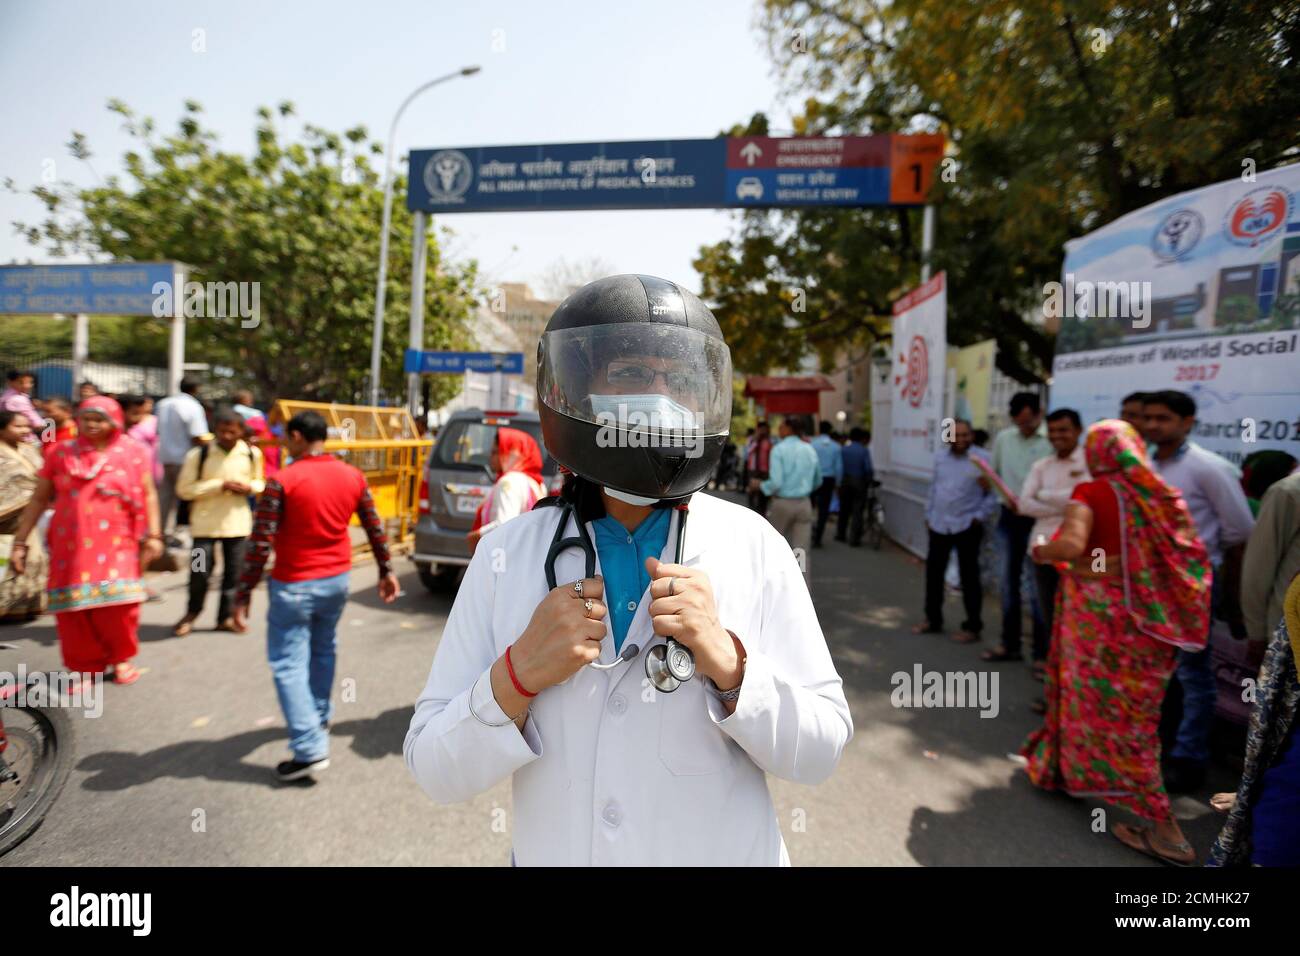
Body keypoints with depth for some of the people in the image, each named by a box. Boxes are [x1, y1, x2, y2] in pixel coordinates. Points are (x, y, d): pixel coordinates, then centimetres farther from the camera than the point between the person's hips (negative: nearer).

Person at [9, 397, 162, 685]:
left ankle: (121, 658, 21)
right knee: (74, 609, 3)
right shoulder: (61, 454, 4)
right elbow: (39, 499, 8)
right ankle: (86, 668, 19)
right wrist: (20, 543, 6)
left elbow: (148, 495, 0)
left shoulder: (131, 452, 0)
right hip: (71, 544, 2)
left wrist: (153, 535, -7)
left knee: (117, 603, -3)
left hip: (115, 544, -2)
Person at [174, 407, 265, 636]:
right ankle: (192, 613, 29)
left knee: (234, 573, 9)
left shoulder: (252, 454, 0)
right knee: (200, 571, 3)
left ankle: (226, 616, 25)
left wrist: (249, 487, -9)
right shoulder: (198, 454, -8)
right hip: (205, 523, -2)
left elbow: (260, 483, 15)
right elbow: (184, 489, -9)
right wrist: (220, 485, -19)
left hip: (238, 522, 2)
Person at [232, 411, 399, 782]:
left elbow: (260, 543, -16)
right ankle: (320, 718, 39)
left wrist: (243, 594, -10)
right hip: (337, 579, 6)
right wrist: (386, 571, 17)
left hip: (294, 585, -6)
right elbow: (375, 528, 7)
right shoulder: (353, 477, 0)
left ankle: (310, 749, -2)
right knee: (323, 651, 24)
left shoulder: (282, 481, -15)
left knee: (289, 664, 2)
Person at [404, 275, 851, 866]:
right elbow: (435, 771, -9)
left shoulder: (753, 545, -14)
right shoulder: (508, 552, -12)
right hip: (550, 851, 1)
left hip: (728, 853, 0)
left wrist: (728, 664, -27)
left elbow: (822, 750, -11)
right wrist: (519, 675, -25)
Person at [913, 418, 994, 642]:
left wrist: (980, 516, -13)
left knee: (969, 577, 3)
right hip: (939, 525, 6)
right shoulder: (940, 458, 8)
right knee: (933, 573, 11)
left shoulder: (981, 459, -9)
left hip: (966, 526, -5)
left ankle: (972, 627, 15)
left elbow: (992, 493, -8)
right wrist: (928, 515, 14)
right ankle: (933, 620, 26)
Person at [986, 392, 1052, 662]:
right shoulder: (1003, 438, 6)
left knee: (1037, 587, -1)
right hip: (1008, 516, 6)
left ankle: (1042, 650, 12)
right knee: (1009, 582, 14)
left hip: (1037, 519, -6)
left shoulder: (1052, 441, -12)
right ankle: (1010, 643, 27)